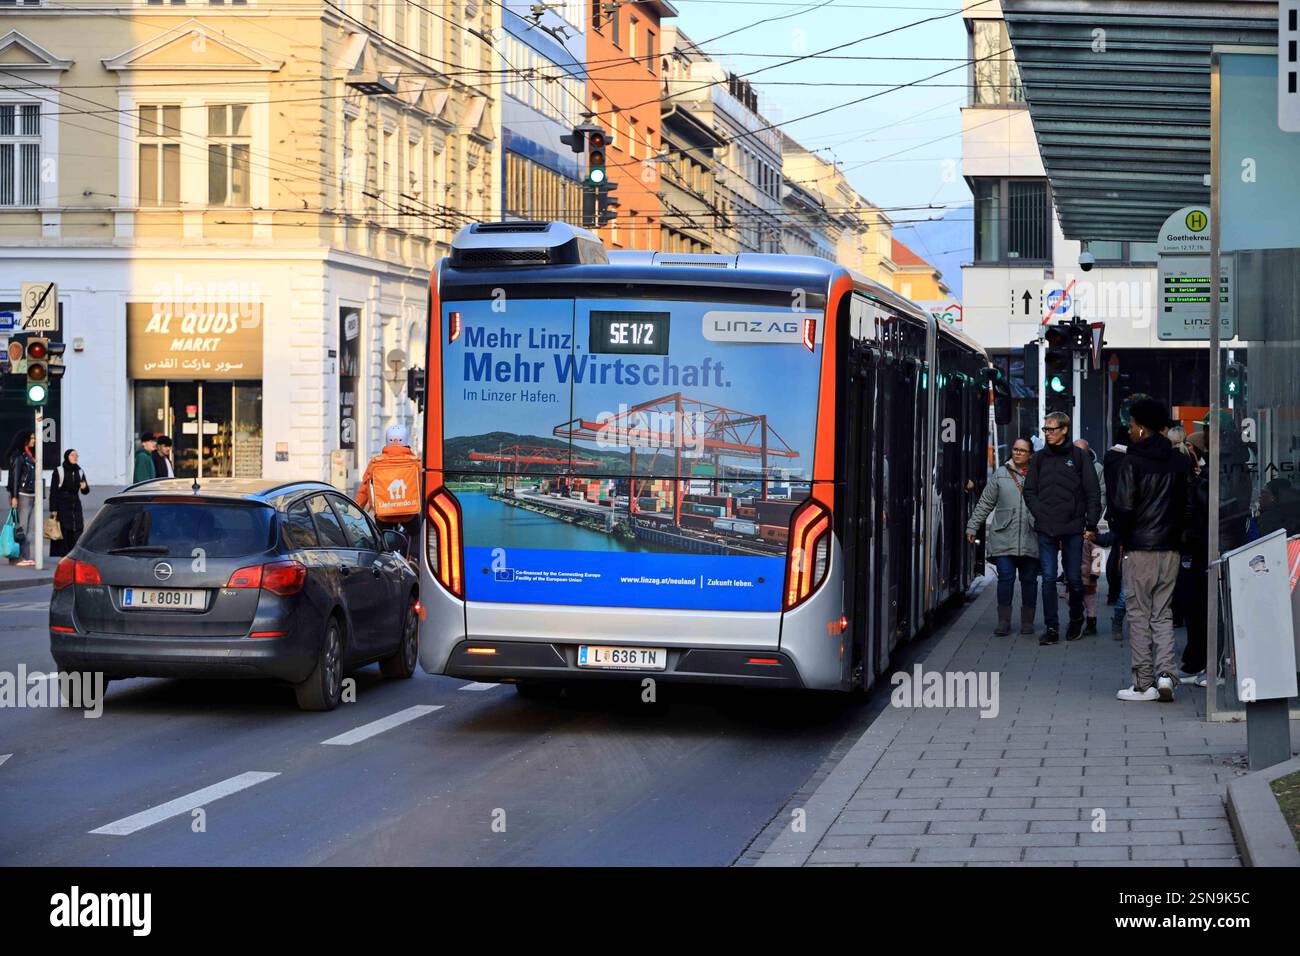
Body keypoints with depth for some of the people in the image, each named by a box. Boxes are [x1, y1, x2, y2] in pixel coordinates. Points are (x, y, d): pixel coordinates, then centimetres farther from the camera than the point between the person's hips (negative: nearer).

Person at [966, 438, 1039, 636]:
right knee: (1006, 577, -5)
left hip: (1031, 539, 0)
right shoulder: (1000, 475, 9)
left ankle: (1027, 622, 16)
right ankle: (1003, 621, 1)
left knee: (1029, 579, 6)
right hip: (1004, 538, 0)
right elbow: (985, 503, 12)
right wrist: (973, 526, 10)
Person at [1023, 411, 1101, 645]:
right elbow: (1030, 491, 10)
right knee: (1048, 578, -3)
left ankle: (1076, 620, 27)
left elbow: (1093, 492, 0)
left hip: (1073, 528, -2)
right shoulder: (1040, 459, 9)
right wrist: (1041, 514, -4)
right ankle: (1051, 628, 0)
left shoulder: (1078, 456, 1)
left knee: (1074, 578, 5)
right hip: (1046, 529, 2)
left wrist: (1091, 524, -5)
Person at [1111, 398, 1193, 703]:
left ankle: (1144, 683, 2)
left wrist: (1122, 538, 1)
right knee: (1163, 614, 12)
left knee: (1139, 614, 2)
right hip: (1171, 548, 5)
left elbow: (1123, 506, -13)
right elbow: (1190, 503, 8)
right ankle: (1165, 673, -5)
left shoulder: (1132, 461, -9)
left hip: (1140, 548, -5)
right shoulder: (1180, 462, 8)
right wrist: (1177, 532, 14)